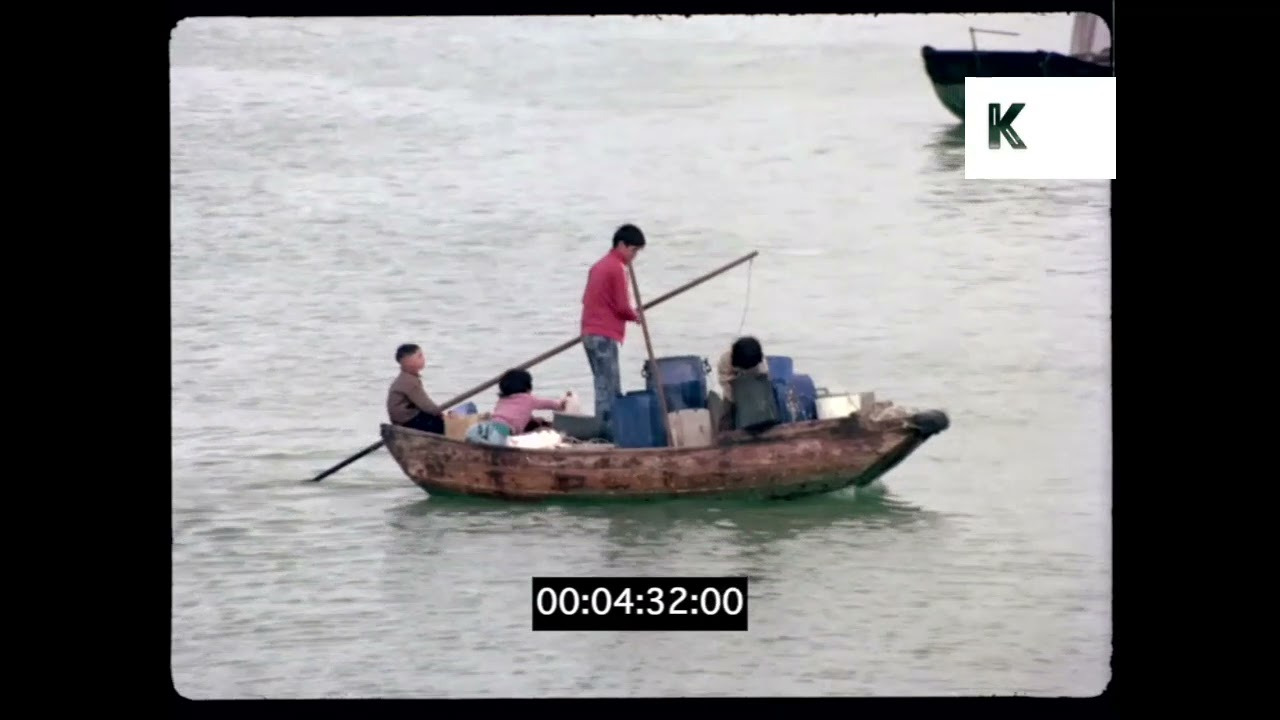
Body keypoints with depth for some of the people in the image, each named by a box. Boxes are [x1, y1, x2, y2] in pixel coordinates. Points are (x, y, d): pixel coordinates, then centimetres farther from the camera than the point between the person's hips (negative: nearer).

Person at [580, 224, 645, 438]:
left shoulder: (599, 265, 18)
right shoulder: (617, 268, -11)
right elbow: (622, 307, -14)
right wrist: (636, 316, 8)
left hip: (590, 333, 9)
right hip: (605, 336, -9)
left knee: (606, 384, 10)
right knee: (608, 385, -9)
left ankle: (605, 428, 8)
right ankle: (605, 429, -12)